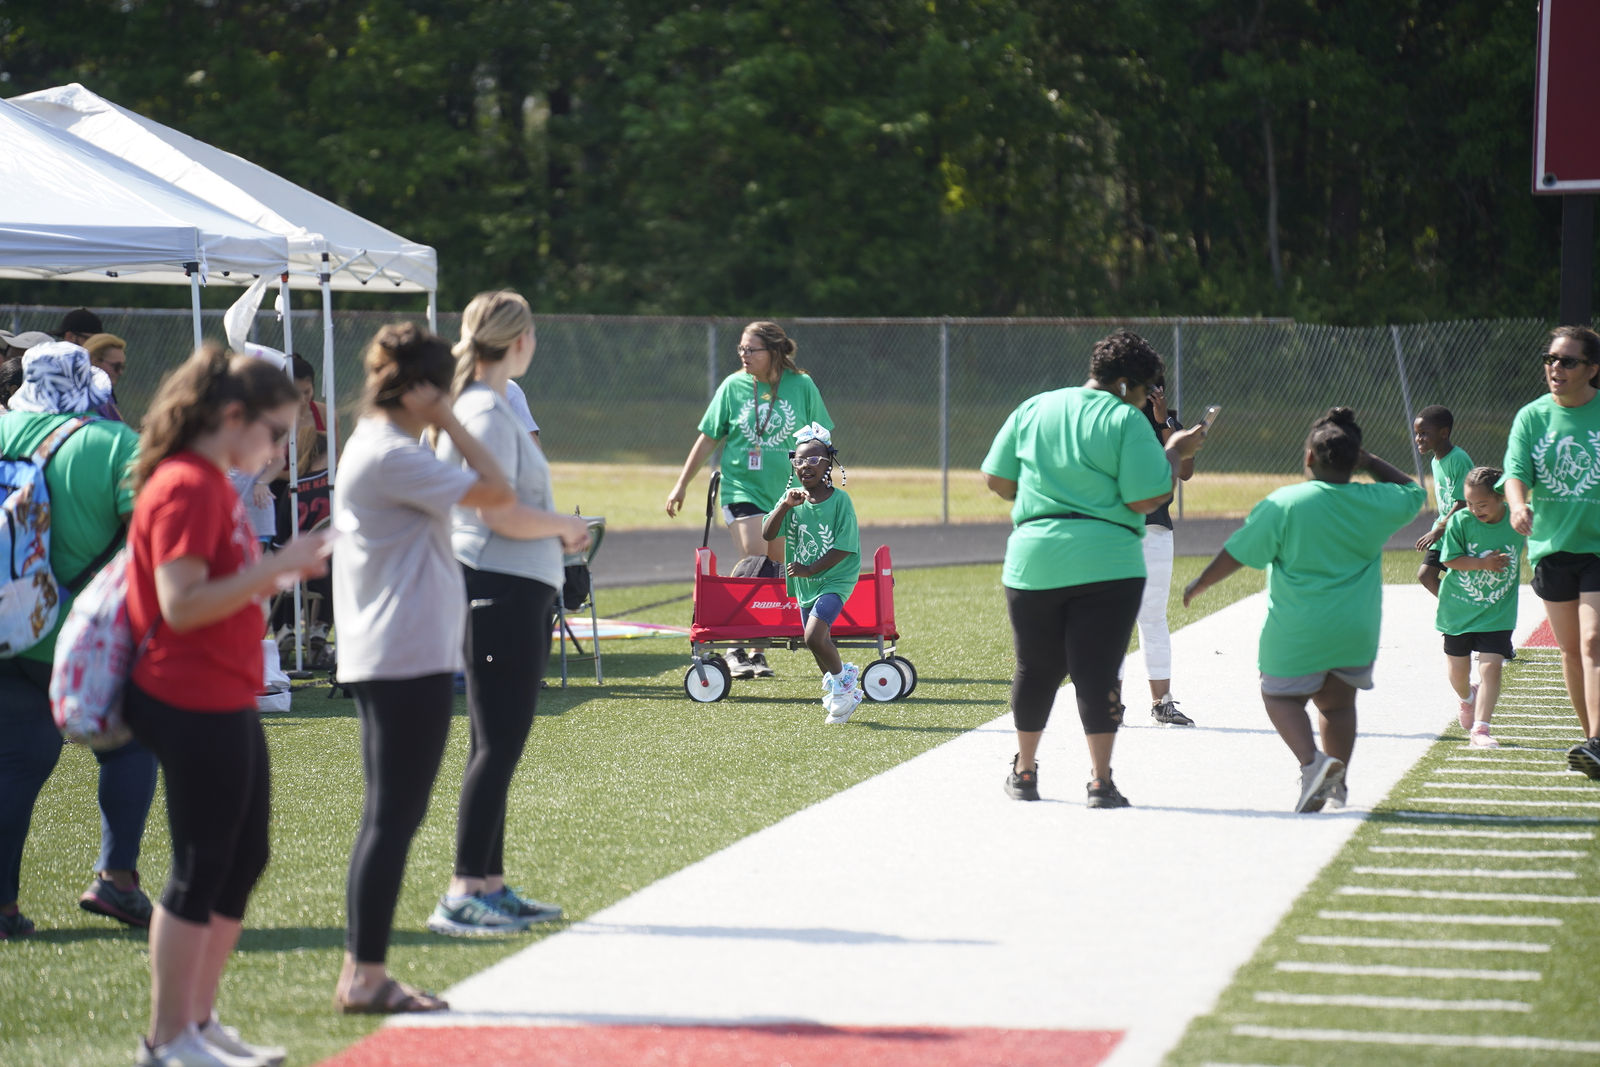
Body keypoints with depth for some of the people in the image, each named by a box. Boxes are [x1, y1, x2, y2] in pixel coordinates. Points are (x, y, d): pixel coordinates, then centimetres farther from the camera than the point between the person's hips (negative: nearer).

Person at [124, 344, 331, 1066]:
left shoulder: (213, 483, 15)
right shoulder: (186, 488, -17)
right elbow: (181, 606, -24)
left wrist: (277, 574, 12)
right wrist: (273, 568, -24)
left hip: (227, 702, 10)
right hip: (194, 707, -10)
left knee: (243, 859, 15)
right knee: (200, 871, -3)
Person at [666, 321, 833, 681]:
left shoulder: (801, 386, -1)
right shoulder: (733, 386, -1)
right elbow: (708, 439, 7)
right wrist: (681, 485, 8)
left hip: (788, 494, 2)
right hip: (742, 489, -1)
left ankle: (758, 651, 16)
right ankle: (736, 648, -7)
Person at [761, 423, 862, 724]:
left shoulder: (840, 500, -13)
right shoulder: (793, 499, -1)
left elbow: (844, 547, -16)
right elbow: (768, 534, -9)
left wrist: (810, 569, -20)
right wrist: (785, 506, -23)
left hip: (834, 580, -6)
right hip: (805, 585, 6)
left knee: (814, 636, -22)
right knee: (820, 644, 15)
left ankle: (841, 678, 4)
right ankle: (846, 693, 38)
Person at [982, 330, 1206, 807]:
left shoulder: (1033, 409, 10)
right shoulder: (1125, 420, -5)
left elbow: (997, 480, 11)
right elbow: (1146, 499, -11)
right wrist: (1175, 452, 3)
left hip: (1033, 562, 4)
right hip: (1106, 565, -4)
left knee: (1036, 669, 16)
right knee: (1098, 672, 0)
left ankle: (1024, 772, 27)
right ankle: (1100, 782, -2)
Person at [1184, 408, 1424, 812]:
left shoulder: (1284, 504, -13)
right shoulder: (1376, 503, -2)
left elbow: (1236, 553, -8)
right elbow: (1414, 493, 21)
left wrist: (1200, 584, 7)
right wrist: (1371, 462, 17)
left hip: (1297, 632, -4)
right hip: (1357, 629, 4)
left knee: (1281, 697, 7)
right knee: (1337, 701, 19)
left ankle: (1312, 760, -17)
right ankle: (1336, 781, 21)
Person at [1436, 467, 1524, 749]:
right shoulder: (1460, 521, -14)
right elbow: (1450, 559, -14)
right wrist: (1483, 563, -23)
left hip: (1497, 612, 0)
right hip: (1458, 609, 1)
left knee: (1490, 666, -14)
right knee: (1458, 669, 13)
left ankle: (1480, 729, -10)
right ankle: (1467, 699, 47)